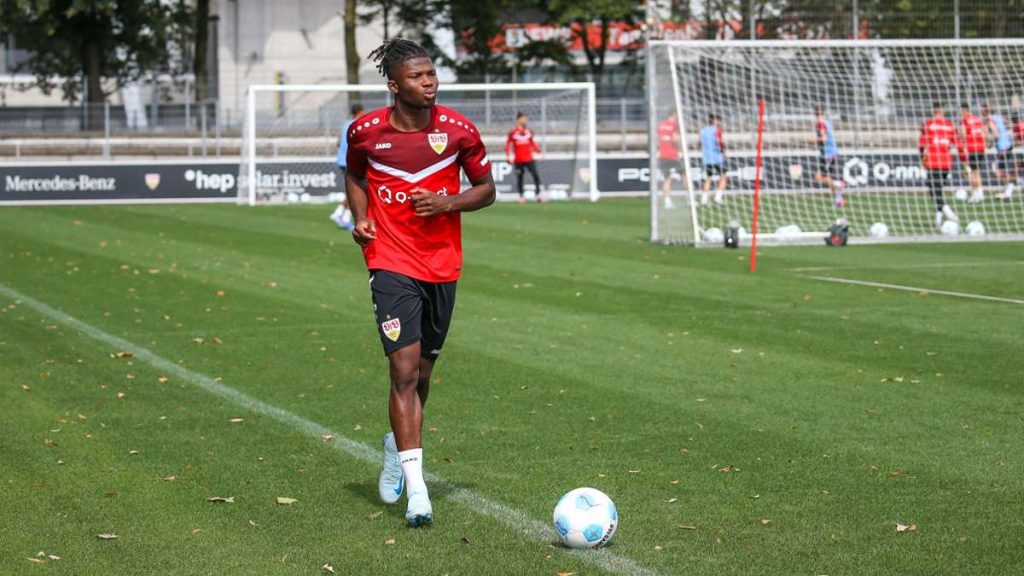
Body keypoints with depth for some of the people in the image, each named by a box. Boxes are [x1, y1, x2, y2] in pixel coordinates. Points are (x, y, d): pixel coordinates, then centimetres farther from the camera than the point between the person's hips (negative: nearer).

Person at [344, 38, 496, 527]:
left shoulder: (457, 129, -5)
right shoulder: (366, 131, -6)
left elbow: (486, 189, 5)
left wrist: (449, 202, -14)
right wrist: (361, 217, -3)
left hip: (443, 266, 2)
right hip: (390, 263, -2)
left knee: (421, 371, 14)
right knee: (404, 368, -14)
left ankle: (397, 447, 43)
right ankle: (415, 490, -16)